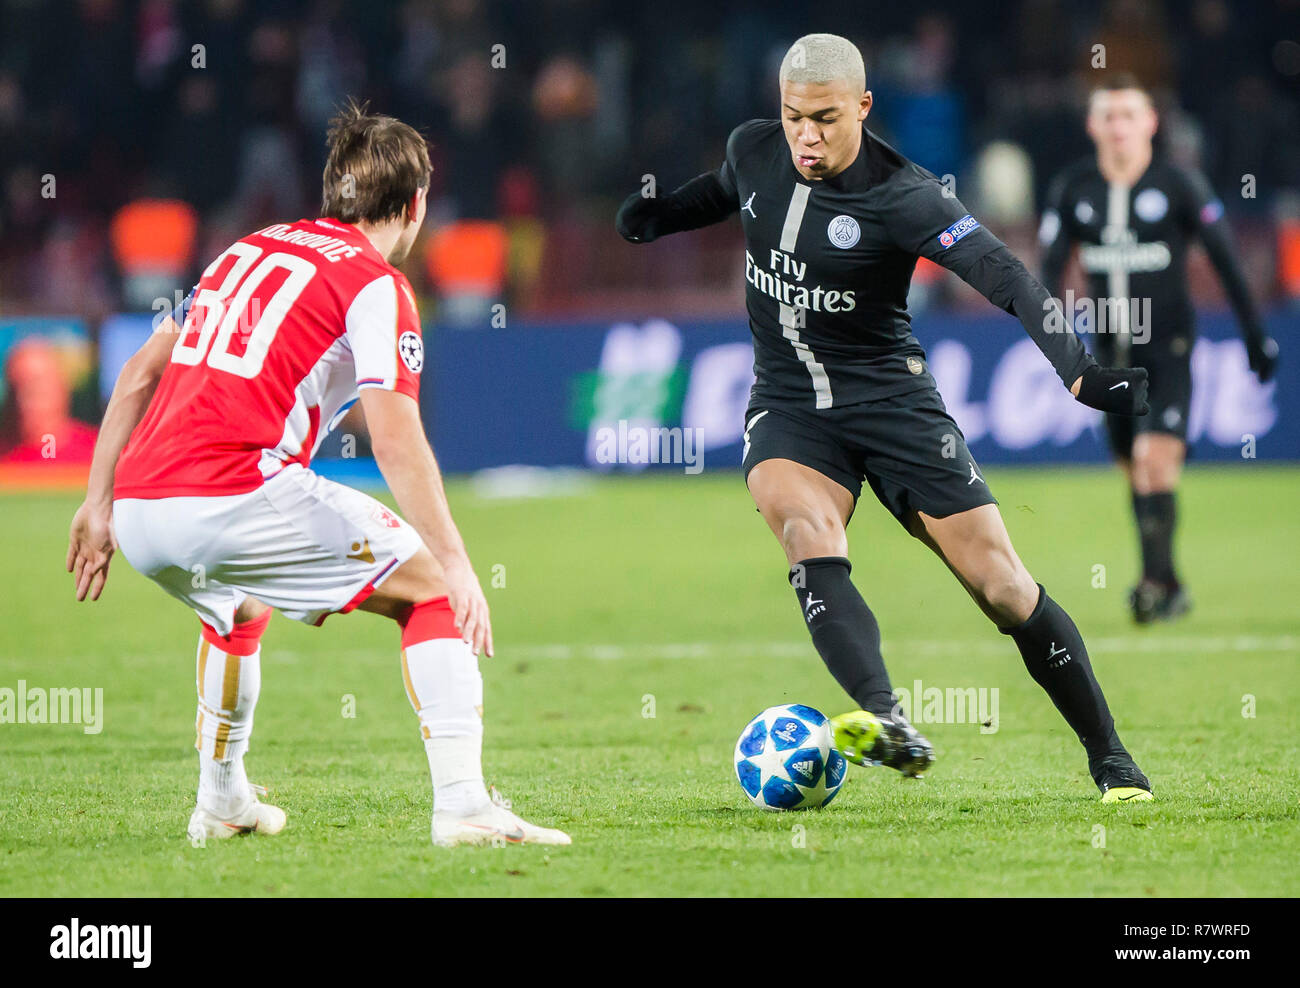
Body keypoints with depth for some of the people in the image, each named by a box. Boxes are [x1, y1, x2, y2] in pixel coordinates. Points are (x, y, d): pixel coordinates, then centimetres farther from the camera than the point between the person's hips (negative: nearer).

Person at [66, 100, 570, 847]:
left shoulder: (251, 251, 24)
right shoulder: (376, 286, 2)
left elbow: (141, 373, 24)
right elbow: (395, 440, -10)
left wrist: (100, 504, 28)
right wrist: (457, 564, -8)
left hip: (140, 508, 8)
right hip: (238, 497, -7)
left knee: (239, 606, 39)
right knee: (431, 589, 4)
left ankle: (222, 801, 43)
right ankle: (463, 805, -8)